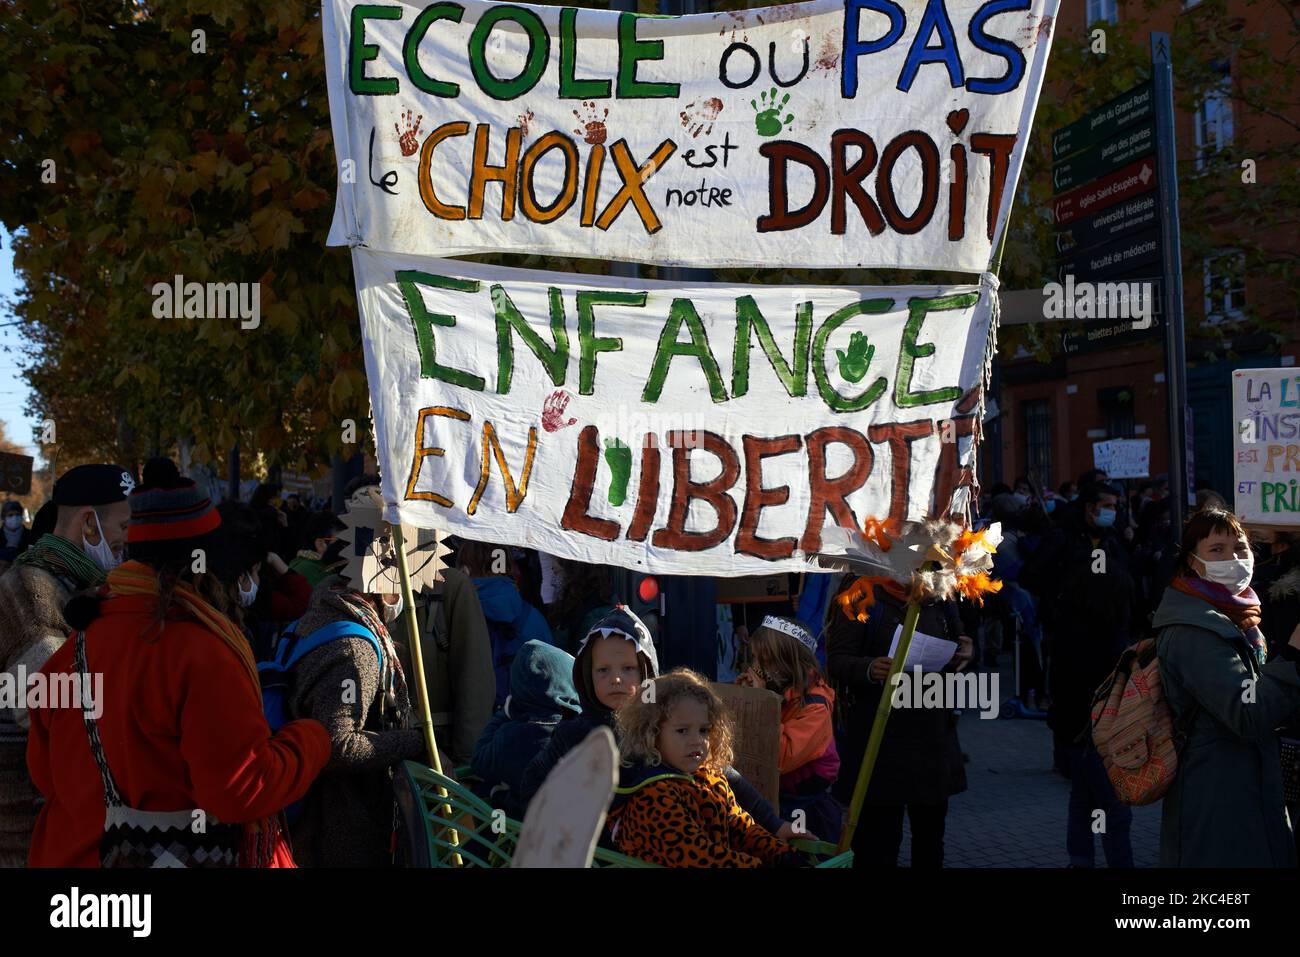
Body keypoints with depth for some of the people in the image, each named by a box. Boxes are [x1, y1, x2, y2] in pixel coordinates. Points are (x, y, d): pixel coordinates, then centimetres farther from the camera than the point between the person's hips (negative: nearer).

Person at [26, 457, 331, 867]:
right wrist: (311, 740, -6)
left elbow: (44, 772, 8)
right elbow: (245, 793, -22)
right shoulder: (203, 654, -22)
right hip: (188, 855, -6)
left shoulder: (75, 648, -2)